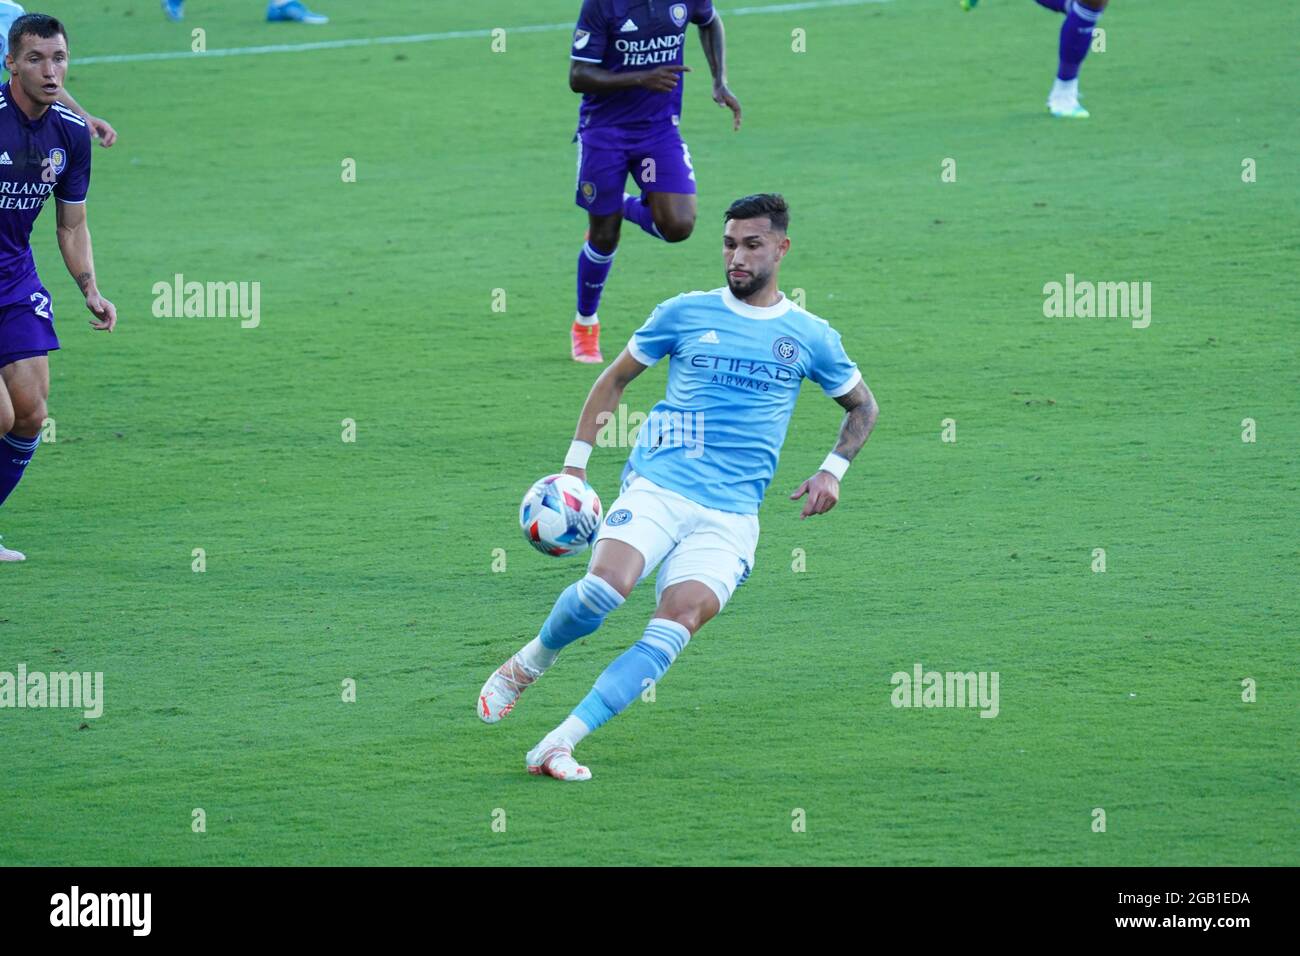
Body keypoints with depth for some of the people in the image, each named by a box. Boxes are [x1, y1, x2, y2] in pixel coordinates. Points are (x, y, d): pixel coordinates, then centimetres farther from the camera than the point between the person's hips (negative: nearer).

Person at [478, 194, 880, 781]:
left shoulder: (809, 337, 11)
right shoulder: (685, 314, 8)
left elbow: (862, 406, 26)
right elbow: (615, 379, 19)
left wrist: (833, 470, 9)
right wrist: (575, 463, 11)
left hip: (731, 513, 1)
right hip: (655, 486, -1)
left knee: (682, 617, -23)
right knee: (604, 587, -27)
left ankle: (559, 745, -23)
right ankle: (527, 666, 5)